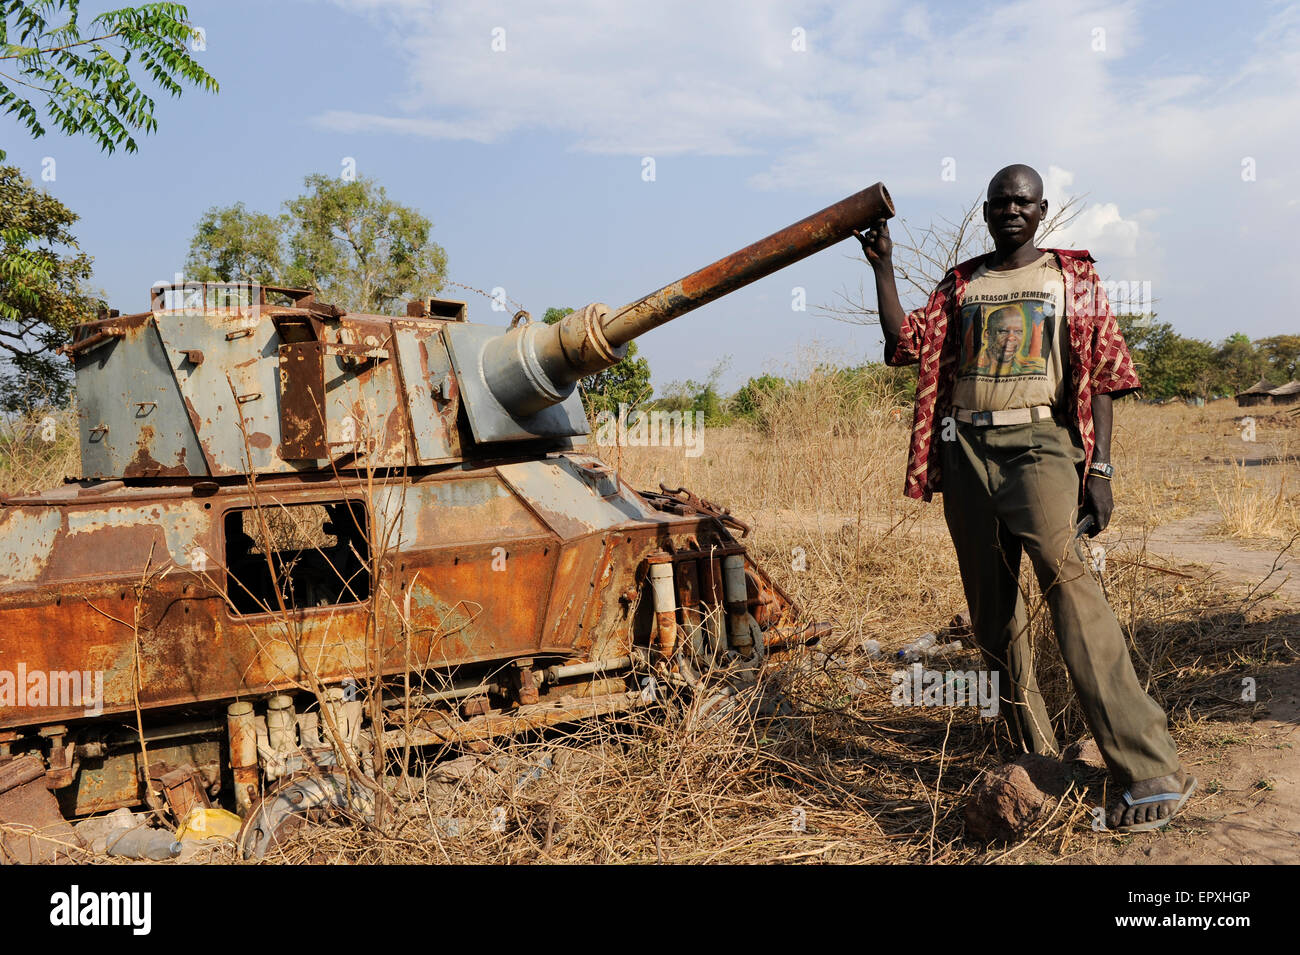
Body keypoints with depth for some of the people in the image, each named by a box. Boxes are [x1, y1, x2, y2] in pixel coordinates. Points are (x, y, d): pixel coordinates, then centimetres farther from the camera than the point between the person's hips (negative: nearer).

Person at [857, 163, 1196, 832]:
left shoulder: (1073, 278, 11)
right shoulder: (958, 285, 18)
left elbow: (1101, 376, 5)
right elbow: (906, 342, 4)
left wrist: (1099, 469, -4)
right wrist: (882, 267, 1)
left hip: (1040, 442, -4)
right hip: (967, 450, 4)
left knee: (1062, 572, -25)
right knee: (992, 611, 4)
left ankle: (1151, 770, -26)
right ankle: (1034, 753, 18)